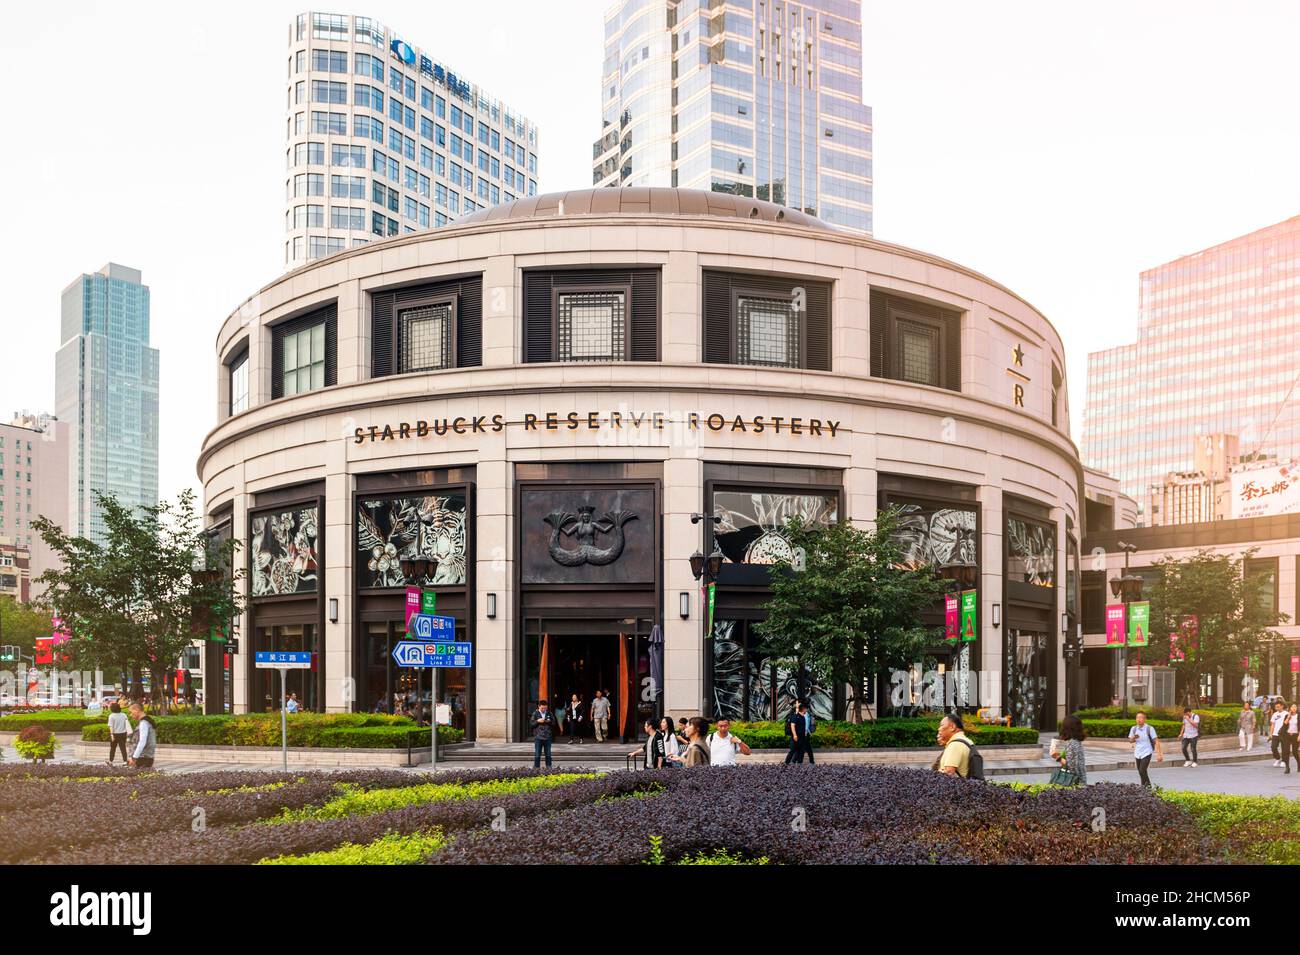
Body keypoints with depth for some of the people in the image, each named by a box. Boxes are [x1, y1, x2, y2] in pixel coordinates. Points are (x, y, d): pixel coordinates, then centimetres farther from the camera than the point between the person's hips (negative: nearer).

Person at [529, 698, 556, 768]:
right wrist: (538, 721, -15)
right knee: (537, 754, -1)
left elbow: (554, 723, 9)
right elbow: (531, 723, -1)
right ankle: (536, 767, 7)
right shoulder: (535, 714, 0)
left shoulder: (549, 713, 7)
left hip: (547, 737, 2)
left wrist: (549, 721, -10)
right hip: (538, 737, -2)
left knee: (548, 754, 8)